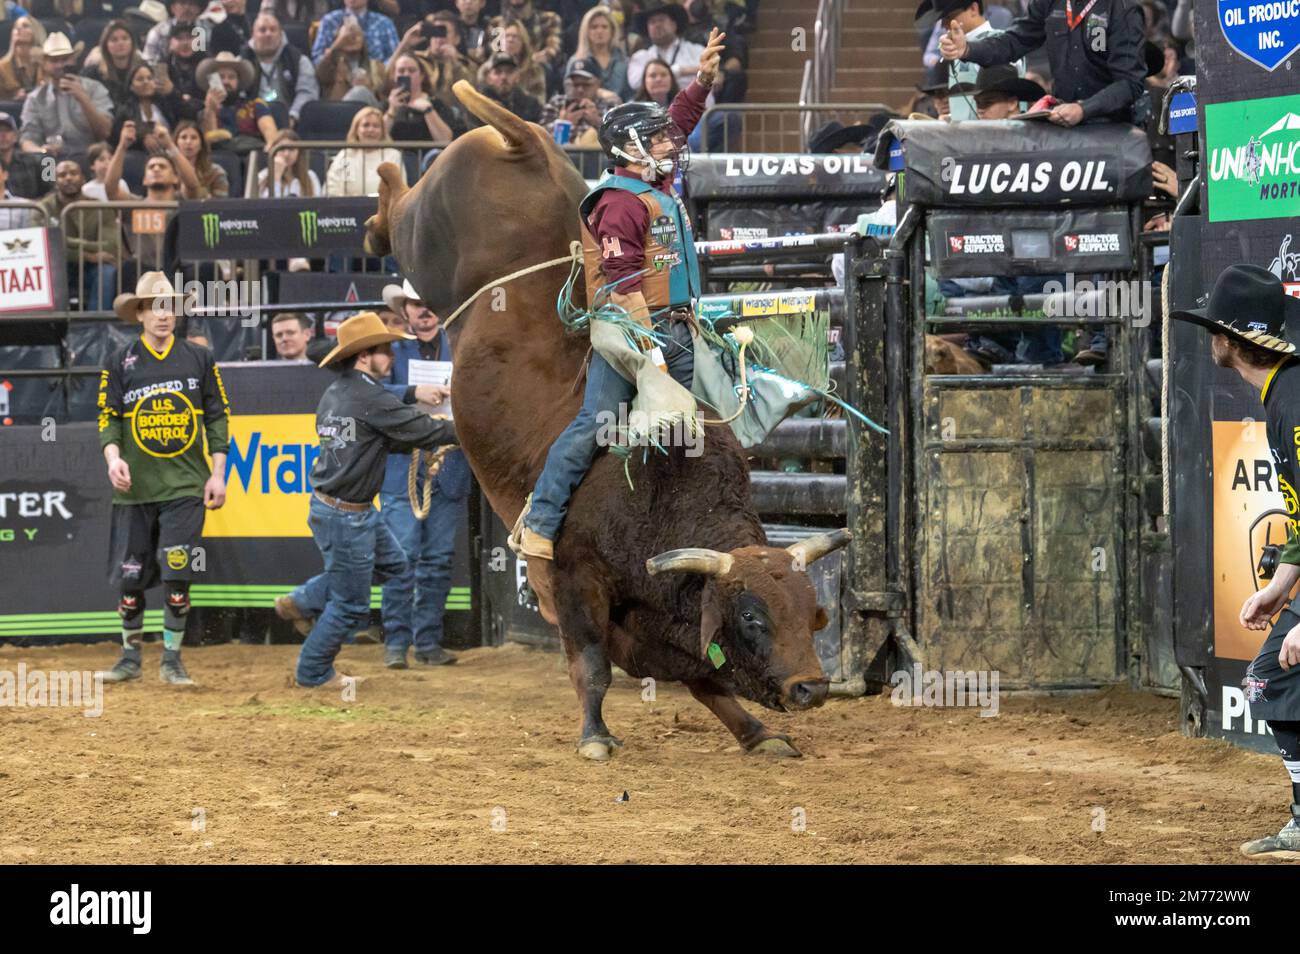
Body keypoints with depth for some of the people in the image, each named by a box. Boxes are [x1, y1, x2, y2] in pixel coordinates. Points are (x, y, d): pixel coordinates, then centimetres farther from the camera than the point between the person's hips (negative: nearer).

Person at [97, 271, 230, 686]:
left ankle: (172, 659, 4)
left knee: (177, 575, -7)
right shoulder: (121, 364, 4)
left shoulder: (199, 359, 5)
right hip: (135, 488, 1)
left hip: (185, 486, -1)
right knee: (131, 578, 4)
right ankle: (130, 658, 18)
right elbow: (108, 419, 3)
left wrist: (218, 473, 2)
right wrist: (114, 457, -16)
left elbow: (217, 417, 8)